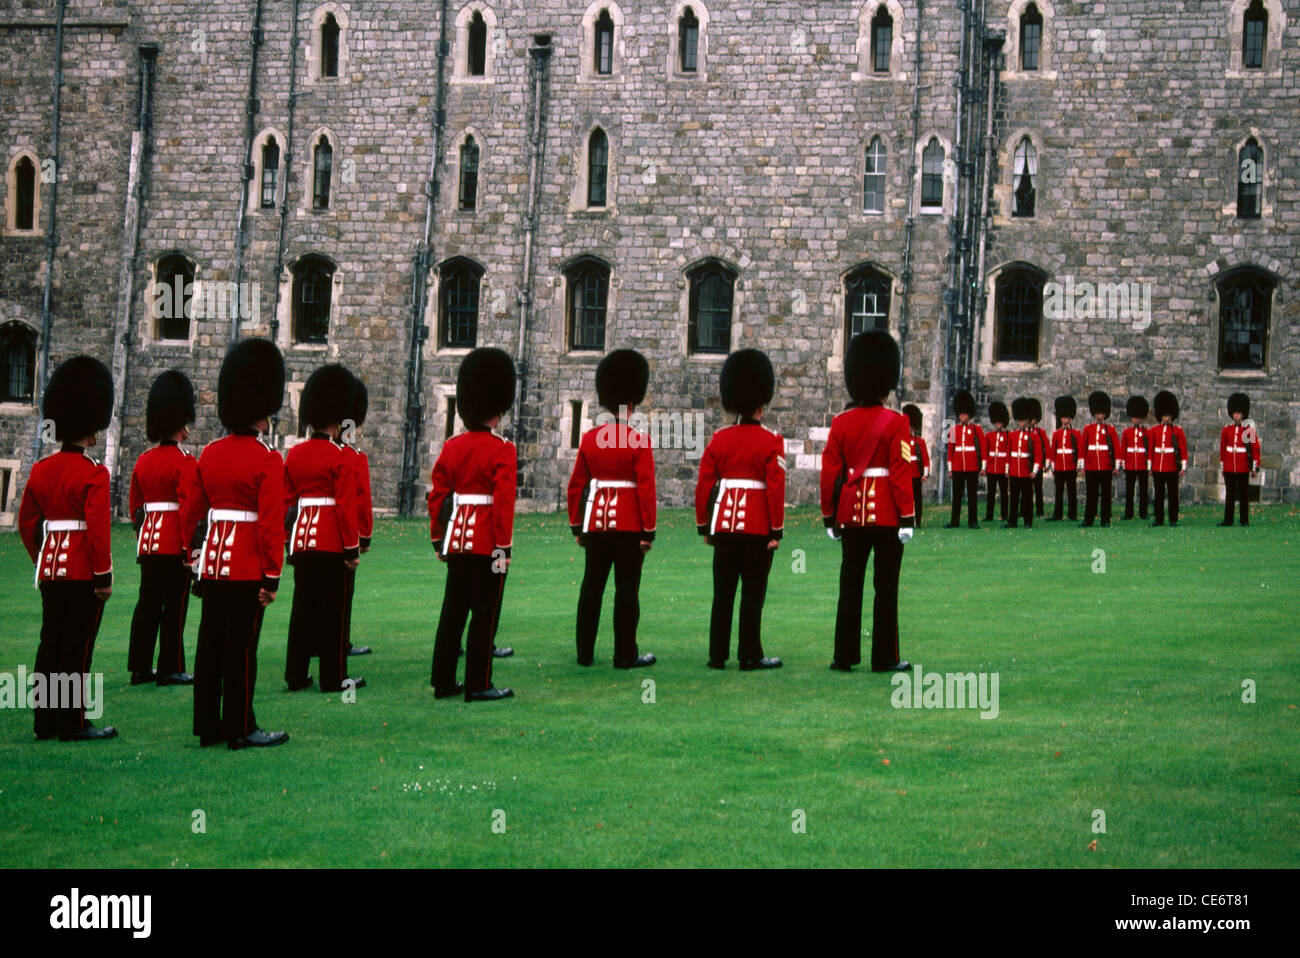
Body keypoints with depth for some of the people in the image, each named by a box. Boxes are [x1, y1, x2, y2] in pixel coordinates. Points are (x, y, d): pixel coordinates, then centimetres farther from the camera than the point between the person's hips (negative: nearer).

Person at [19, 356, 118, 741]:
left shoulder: (41, 469, 8)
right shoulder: (94, 473, -14)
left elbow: (26, 521, 13)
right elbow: (97, 528, -19)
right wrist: (104, 576, -13)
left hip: (51, 569, 7)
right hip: (84, 573, -7)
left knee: (50, 644, 11)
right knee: (77, 648, -2)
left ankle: (45, 721, 15)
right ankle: (73, 724, 1)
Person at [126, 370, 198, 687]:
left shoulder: (143, 461, 10)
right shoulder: (186, 463, -11)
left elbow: (134, 507, 16)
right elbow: (188, 509, -17)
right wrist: (190, 550, -13)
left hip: (148, 543, 7)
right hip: (175, 546, -7)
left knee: (147, 604, 10)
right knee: (174, 606, -2)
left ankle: (139, 667, 13)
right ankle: (171, 669, 0)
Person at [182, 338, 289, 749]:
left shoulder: (210, 454, 7)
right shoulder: (268, 460, -12)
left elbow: (191, 514, 12)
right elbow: (271, 523, -16)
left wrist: (195, 557, 21)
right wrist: (272, 576, -12)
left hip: (213, 562, 6)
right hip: (248, 568, -6)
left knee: (210, 644, 9)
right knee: (241, 647, -2)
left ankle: (208, 726, 15)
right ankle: (240, 729, 3)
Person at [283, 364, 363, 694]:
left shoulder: (294, 454, 7)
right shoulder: (343, 456, -11)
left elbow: (285, 502, 11)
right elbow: (346, 506, -14)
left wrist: (289, 543, 18)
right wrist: (353, 548, -9)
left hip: (302, 540, 6)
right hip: (333, 543, -6)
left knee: (303, 605, 10)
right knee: (333, 608, 0)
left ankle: (296, 675, 12)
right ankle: (334, 677, 3)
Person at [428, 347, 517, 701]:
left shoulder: (451, 447, 7)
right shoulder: (503, 450, -11)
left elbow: (436, 496, 8)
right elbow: (503, 501, -17)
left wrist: (438, 540, 15)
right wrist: (504, 547, -13)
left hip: (456, 541, 6)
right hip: (487, 545, -6)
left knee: (452, 611, 12)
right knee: (485, 614, 0)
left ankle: (443, 681, 15)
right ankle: (478, 685, 2)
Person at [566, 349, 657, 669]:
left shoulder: (590, 438, 3)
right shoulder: (639, 440, -10)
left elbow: (575, 485, 6)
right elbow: (646, 488, -14)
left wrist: (577, 527, 13)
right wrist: (649, 531, -8)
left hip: (596, 522, 5)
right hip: (629, 524, -4)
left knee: (591, 587, 10)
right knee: (626, 589, 0)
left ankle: (585, 653, 13)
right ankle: (625, 655, 3)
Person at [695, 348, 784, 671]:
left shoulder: (718, 439, 5)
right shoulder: (772, 441, -6)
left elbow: (703, 486, 4)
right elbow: (776, 487, -11)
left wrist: (704, 527, 12)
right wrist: (777, 531, -7)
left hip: (724, 526, 4)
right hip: (758, 529, -4)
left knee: (722, 593, 8)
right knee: (753, 594, 1)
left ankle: (717, 655, 10)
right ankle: (750, 656, 2)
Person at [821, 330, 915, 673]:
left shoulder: (841, 423, 3)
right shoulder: (895, 423, -9)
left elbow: (830, 472, 3)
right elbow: (901, 473, -12)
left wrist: (829, 517, 10)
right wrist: (907, 517, -9)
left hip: (852, 513, 4)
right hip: (886, 514, -4)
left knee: (850, 585, 8)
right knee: (886, 587, 2)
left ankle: (844, 656, 9)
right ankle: (885, 658, 4)